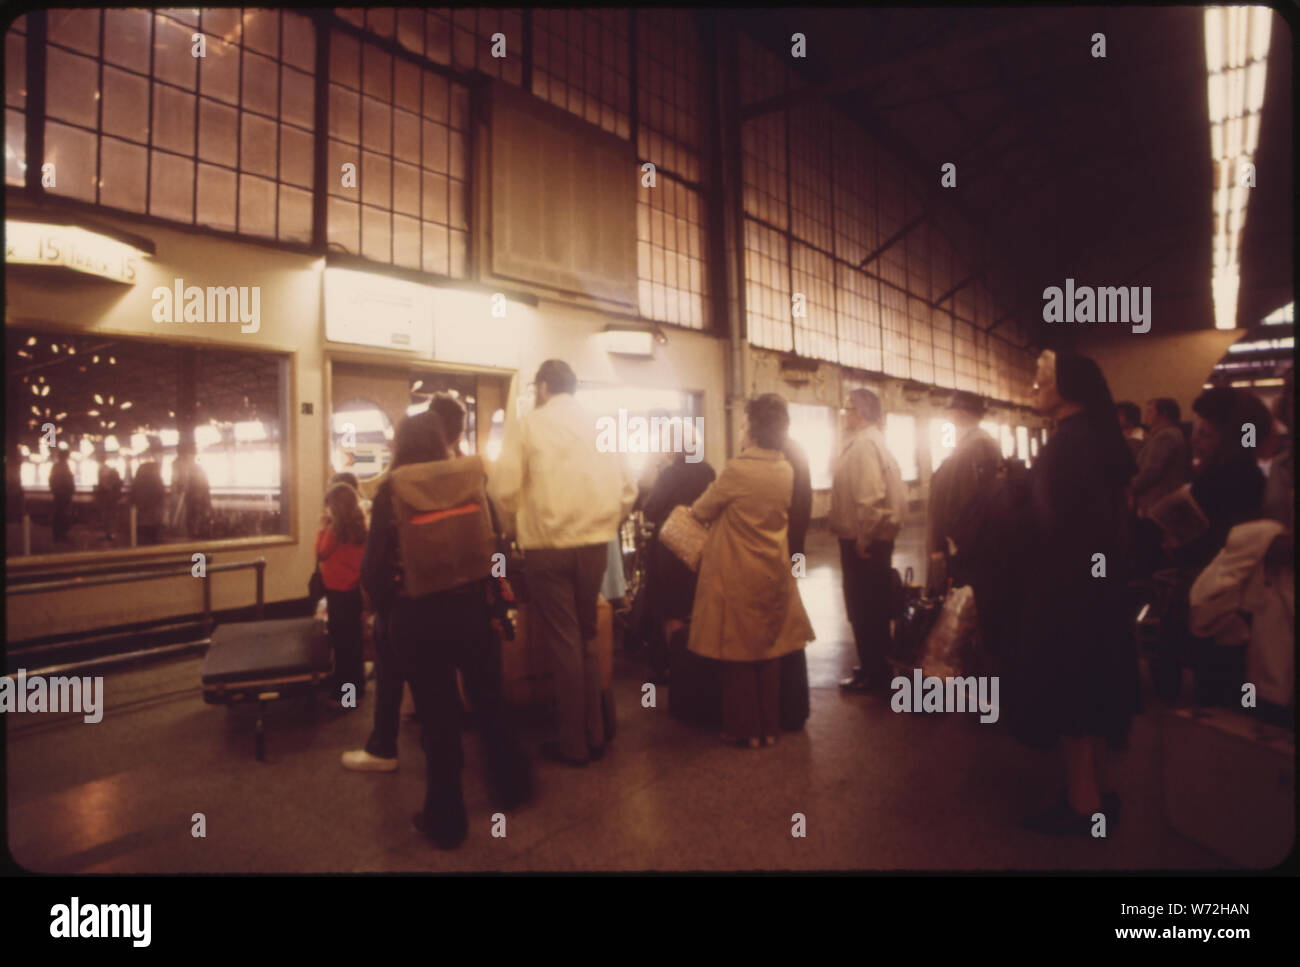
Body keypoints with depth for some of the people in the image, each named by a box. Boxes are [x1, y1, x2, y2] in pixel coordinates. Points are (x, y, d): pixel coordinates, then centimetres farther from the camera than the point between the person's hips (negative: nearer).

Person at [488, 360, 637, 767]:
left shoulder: (528, 425, -5)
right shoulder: (602, 424, 5)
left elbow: (503, 489, -11)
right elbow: (628, 487, 4)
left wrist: (523, 508, 10)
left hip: (548, 545, -3)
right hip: (594, 545, 4)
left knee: (562, 644, 6)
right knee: (587, 639, 17)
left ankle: (574, 743, 16)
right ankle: (595, 734, 25)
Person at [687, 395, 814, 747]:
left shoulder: (737, 470, -19)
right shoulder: (787, 471, 0)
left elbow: (702, 512, -6)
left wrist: (694, 508, 16)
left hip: (738, 576, -6)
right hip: (774, 574, 6)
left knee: (739, 654, 7)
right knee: (769, 651, 15)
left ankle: (746, 730, 18)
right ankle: (769, 727, 26)